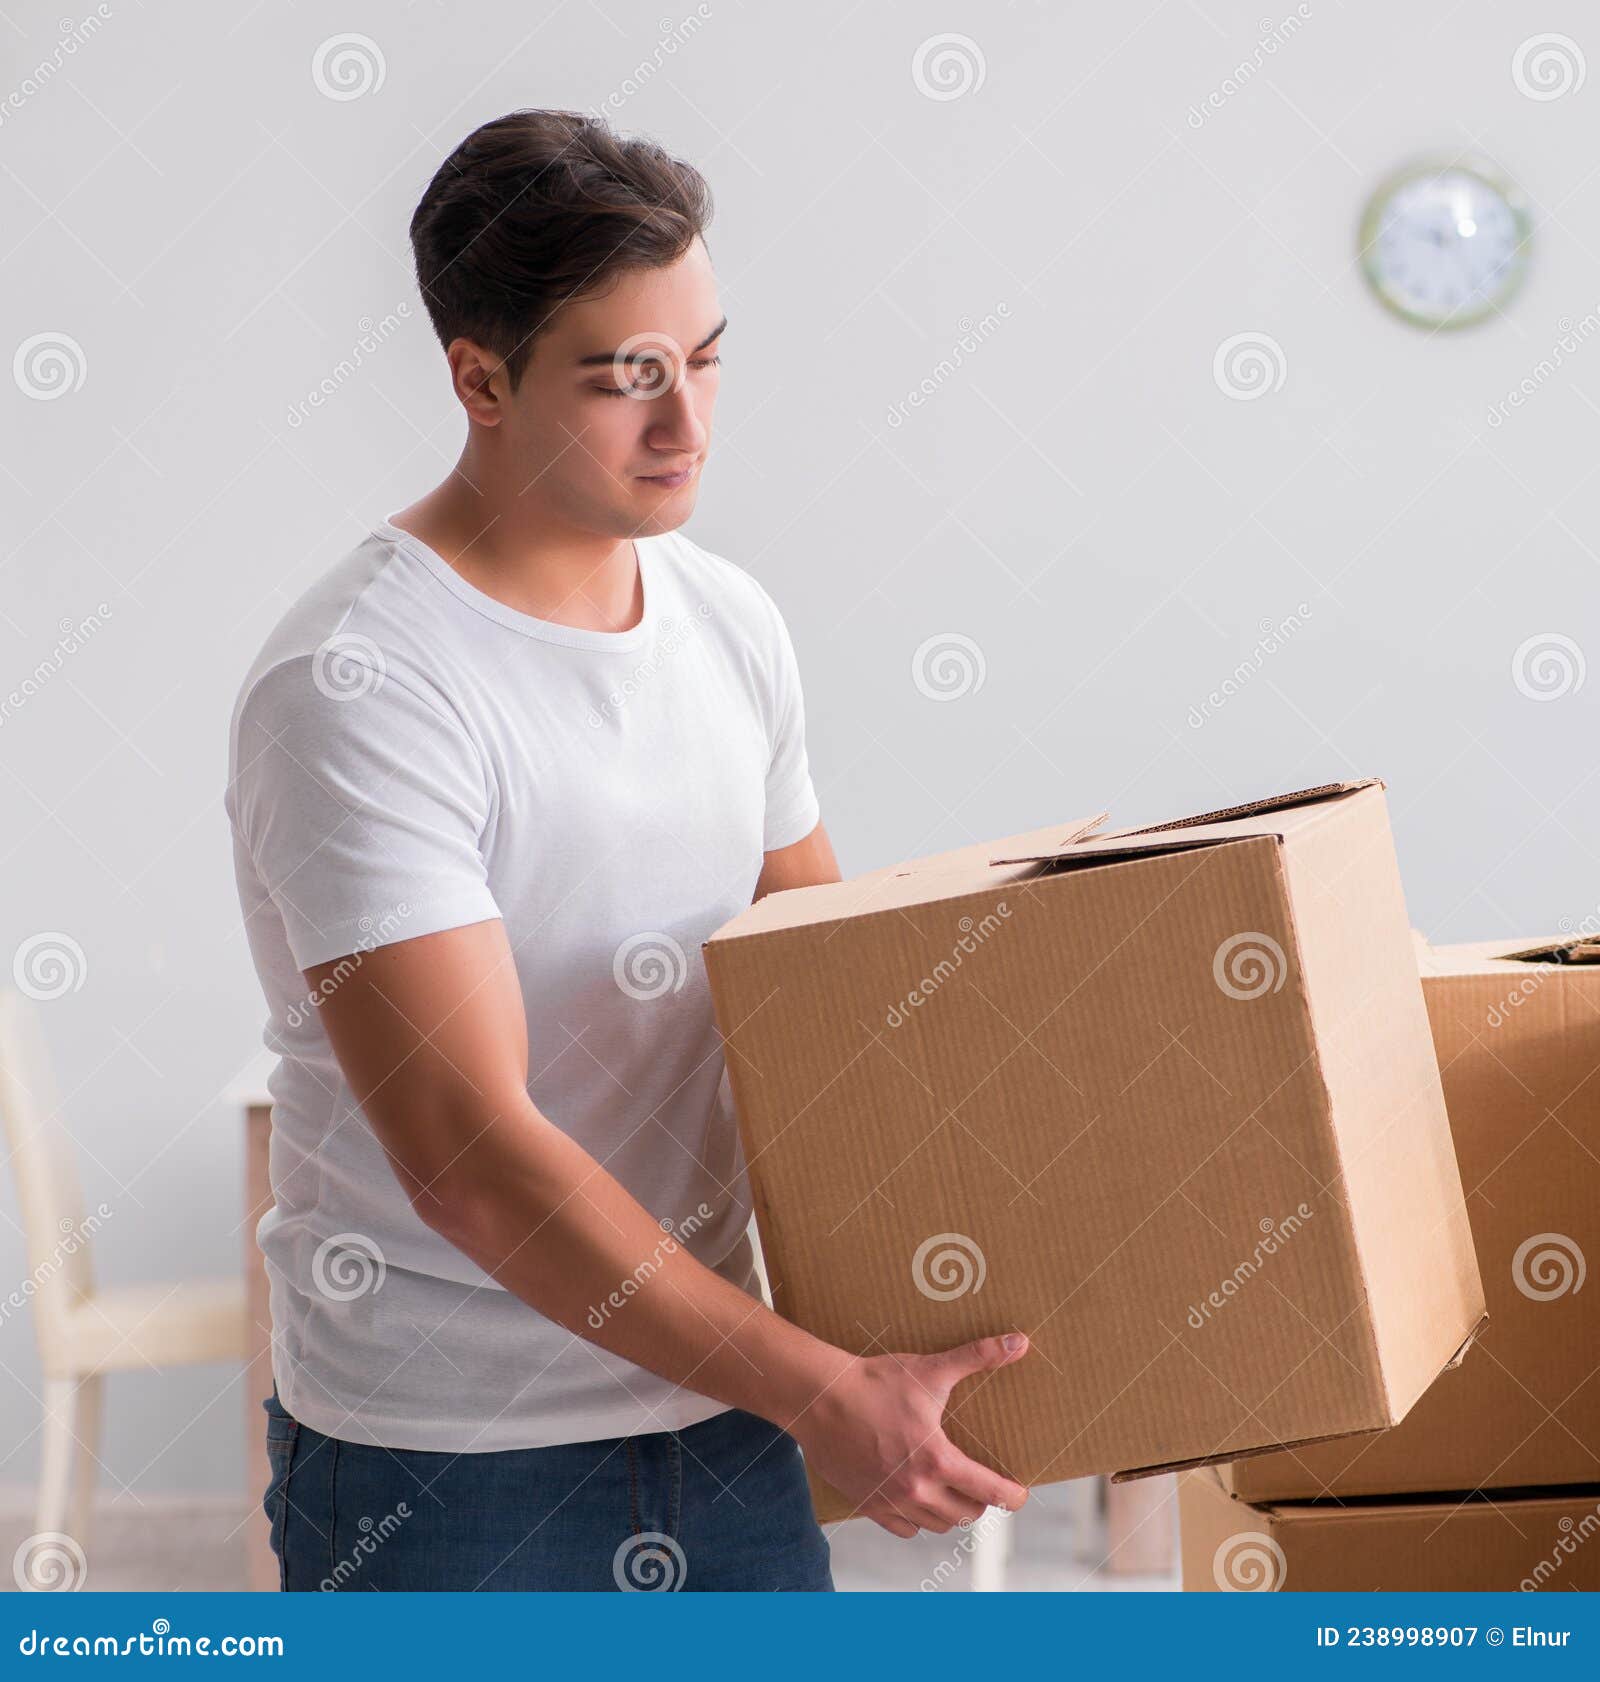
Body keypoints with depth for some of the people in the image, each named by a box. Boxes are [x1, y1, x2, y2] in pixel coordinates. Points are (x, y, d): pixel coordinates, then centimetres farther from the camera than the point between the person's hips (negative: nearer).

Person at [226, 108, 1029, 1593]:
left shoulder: (730, 621, 6)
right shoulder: (353, 688, -18)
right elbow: (470, 1157, -23)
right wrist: (817, 1391, -22)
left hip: (714, 1413, 6)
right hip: (448, 1467, -6)